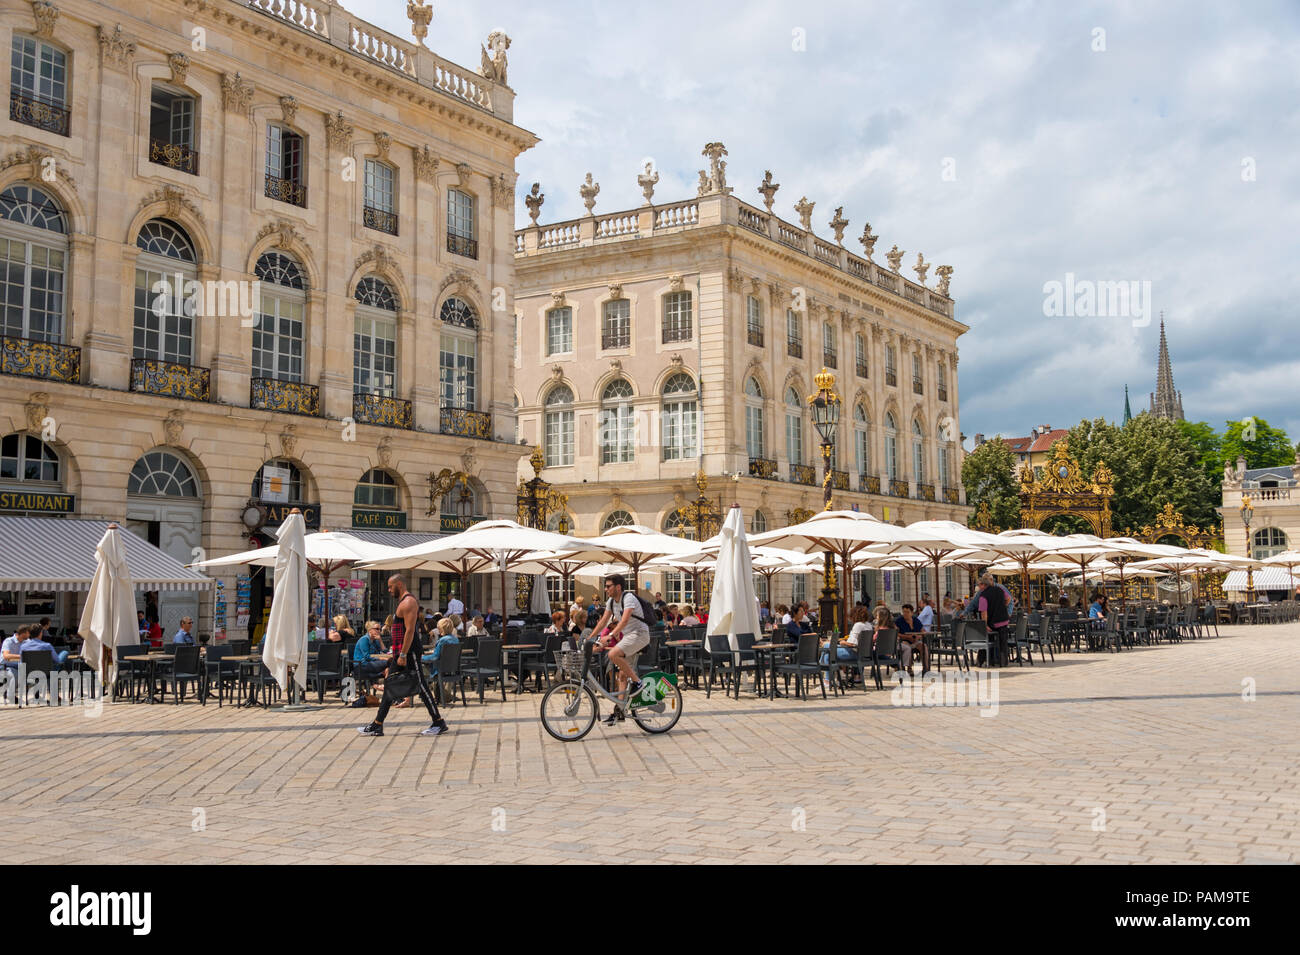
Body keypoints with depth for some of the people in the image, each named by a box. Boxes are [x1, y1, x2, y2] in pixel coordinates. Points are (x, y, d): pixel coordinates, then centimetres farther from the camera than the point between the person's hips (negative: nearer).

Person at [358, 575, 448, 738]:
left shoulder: (408, 602, -15)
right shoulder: (402, 601, 18)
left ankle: (439, 723, 2)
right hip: (400, 652, 11)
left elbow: (410, 630, -22)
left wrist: (403, 655, -24)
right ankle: (377, 725, 14)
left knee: (421, 687, -5)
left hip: (409, 652, -11)